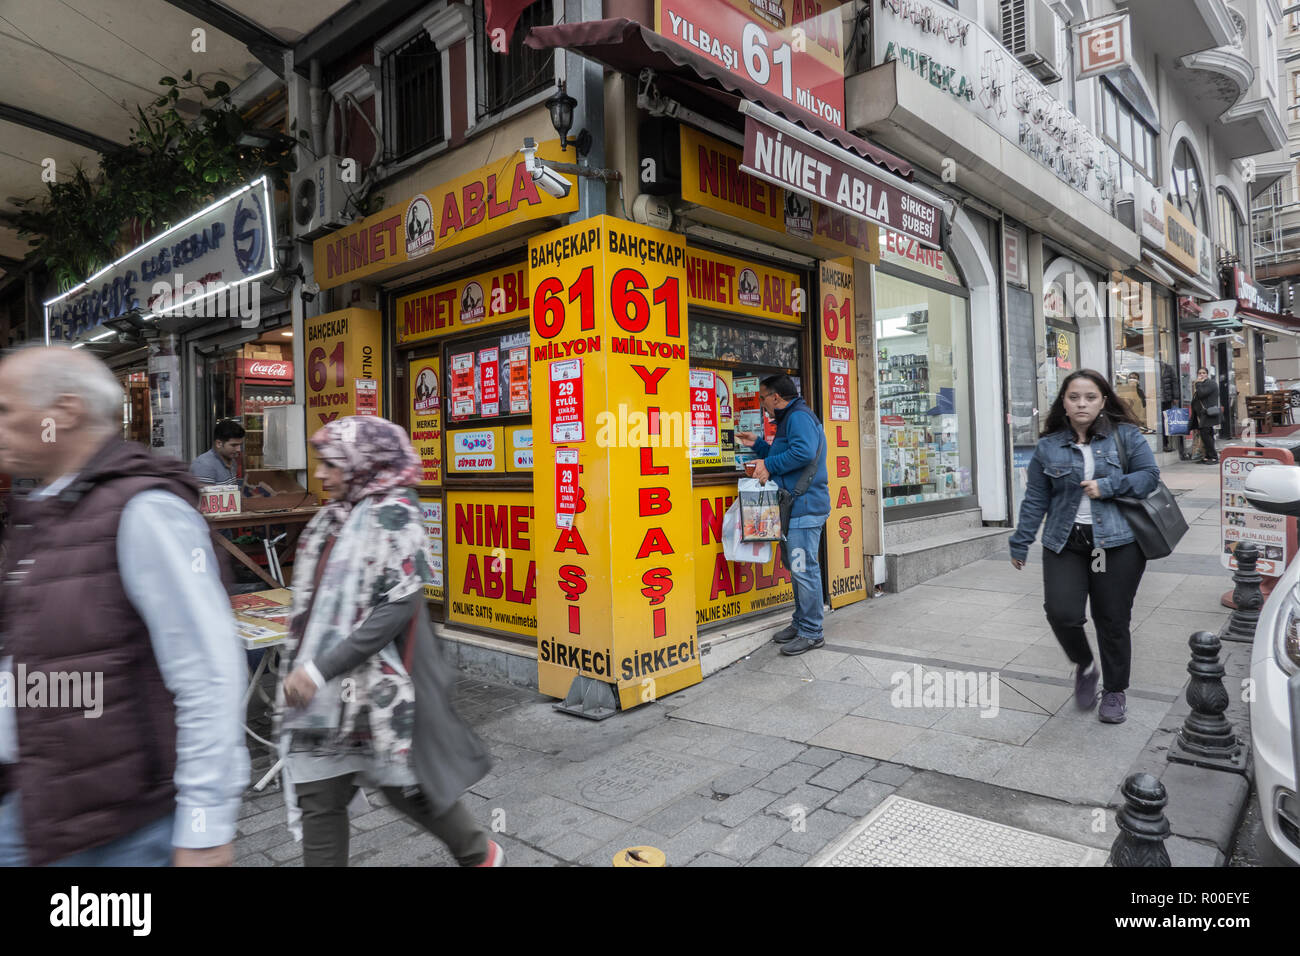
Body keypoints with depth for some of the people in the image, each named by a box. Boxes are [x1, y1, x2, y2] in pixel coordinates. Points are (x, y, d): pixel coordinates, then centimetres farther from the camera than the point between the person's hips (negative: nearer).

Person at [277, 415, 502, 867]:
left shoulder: (392, 513, -14)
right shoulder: (337, 514, 10)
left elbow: (397, 606, -22)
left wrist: (319, 669, -22)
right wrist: (300, 665, 10)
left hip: (378, 683, -7)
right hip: (325, 690, 7)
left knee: (407, 786, 9)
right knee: (318, 799, 9)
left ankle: (479, 853, 35)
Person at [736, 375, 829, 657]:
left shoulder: (799, 416, -10)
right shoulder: (789, 419, 24)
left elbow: (804, 451, -27)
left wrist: (769, 465, -17)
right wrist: (757, 445, 19)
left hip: (805, 506, -11)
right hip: (797, 506, 11)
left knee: (803, 568, -8)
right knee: (797, 567, 16)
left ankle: (811, 633, -1)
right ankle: (801, 623, 26)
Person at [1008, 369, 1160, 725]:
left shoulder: (1126, 435, 3)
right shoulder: (1049, 446, 5)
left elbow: (1149, 475, 2)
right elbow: (1035, 499, 9)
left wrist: (1107, 487, -13)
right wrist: (1020, 544, 9)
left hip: (1117, 542, -1)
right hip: (1065, 543, 1)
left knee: (1113, 620, 6)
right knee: (1062, 613, -13)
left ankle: (1115, 691, 28)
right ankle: (1084, 665, 20)